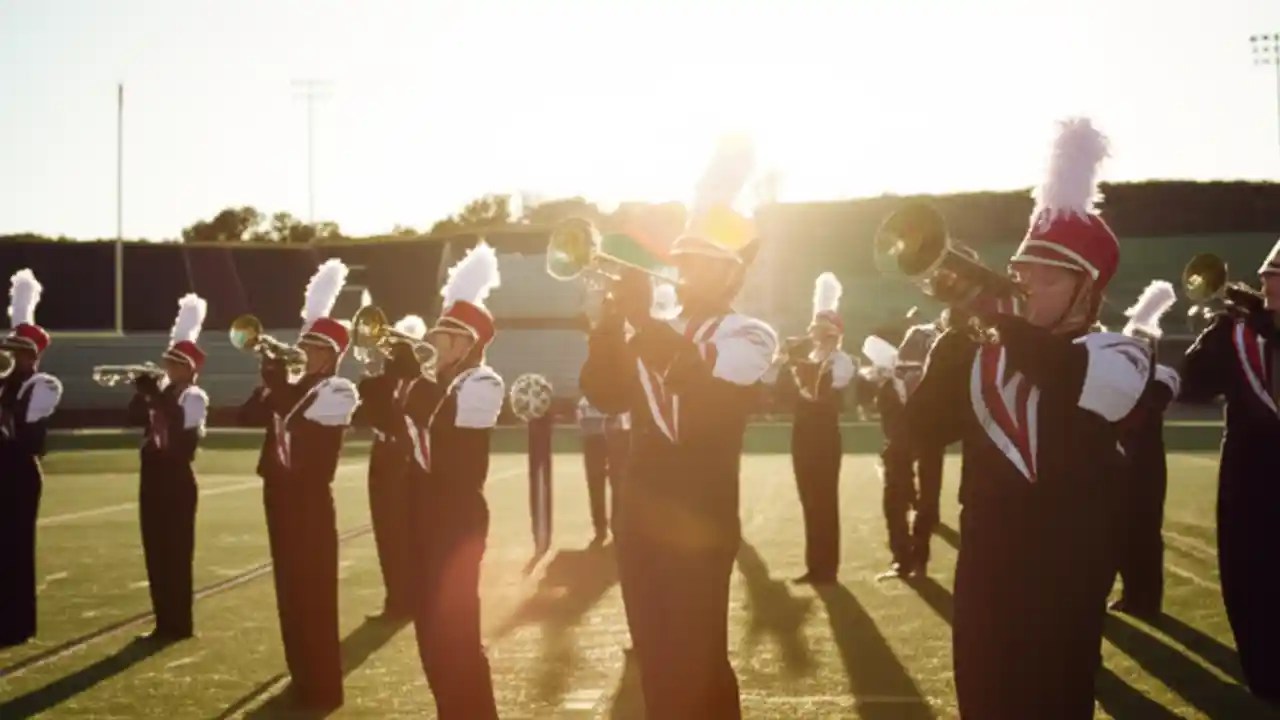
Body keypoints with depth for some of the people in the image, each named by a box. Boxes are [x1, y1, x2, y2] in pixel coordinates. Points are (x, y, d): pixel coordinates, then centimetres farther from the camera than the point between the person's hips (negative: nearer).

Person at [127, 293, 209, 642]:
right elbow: (135, 417, 8)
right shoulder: (163, 394, 14)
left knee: (177, 552, -3)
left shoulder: (195, 397, -9)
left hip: (177, 482, -8)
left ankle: (179, 624, 3)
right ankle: (164, 622, 17)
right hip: (153, 479, 8)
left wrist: (157, 394, -24)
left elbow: (179, 427, -24)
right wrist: (143, 391, -5)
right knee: (156, 551, 10)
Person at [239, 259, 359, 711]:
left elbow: (298, 421, -25)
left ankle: (323, 689, 2)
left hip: (311, 504, -9)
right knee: (291, 593, 14)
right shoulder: (296, 387, 14)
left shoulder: (338, 392, -11)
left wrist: (278, 383, -21)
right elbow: (251, 415, 8)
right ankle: (302, 679, 24)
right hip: (282, 500, 9)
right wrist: (271, 381, -4)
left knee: (314, 596, -5)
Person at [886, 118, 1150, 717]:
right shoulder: (982, 353, 10)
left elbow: (1072, 377, -28)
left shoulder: (1118, 355, -3)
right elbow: (920, 431, -4)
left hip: (1063, 578, -4)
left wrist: (997, 314, -28)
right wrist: (958, 331, -12)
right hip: (984, 570, 4)